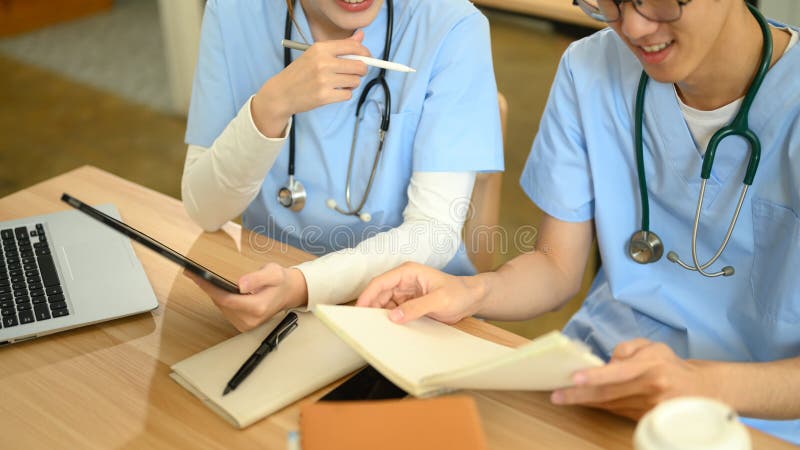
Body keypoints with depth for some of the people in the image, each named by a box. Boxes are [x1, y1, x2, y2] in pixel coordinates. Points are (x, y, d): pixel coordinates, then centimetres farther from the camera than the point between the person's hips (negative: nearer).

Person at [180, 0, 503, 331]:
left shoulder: (452, 28, -14)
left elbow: (436, 230, -19)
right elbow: (204, 211, -9)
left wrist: (302, 285, -34)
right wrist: (271, 107, -26)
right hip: (269, 292, 2)